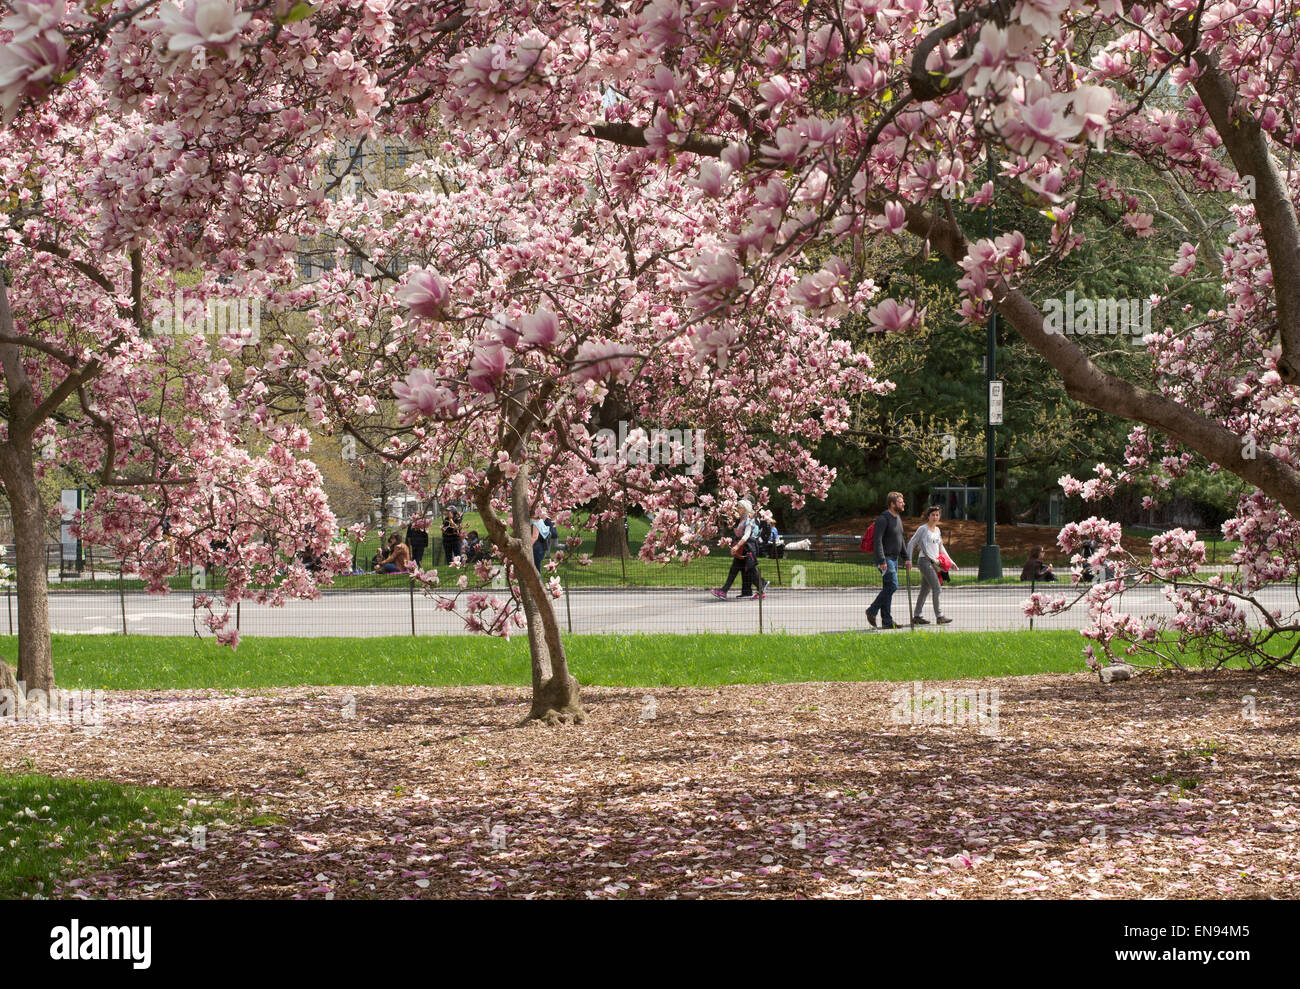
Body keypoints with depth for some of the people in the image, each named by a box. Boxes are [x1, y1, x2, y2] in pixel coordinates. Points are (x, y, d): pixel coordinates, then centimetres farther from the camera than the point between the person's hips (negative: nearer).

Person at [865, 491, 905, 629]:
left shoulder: (898, 518, 15)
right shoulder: (883, 519, -15)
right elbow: (878, 541, -21)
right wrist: (882, 561, -26)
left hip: (894, 558, 9)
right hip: (885, 558, -9)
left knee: (888, 589, 8)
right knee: (892, 585, -15)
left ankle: (887, 620, 9)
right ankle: (872, 610, -4)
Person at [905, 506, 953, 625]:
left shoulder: (937, 530, 17)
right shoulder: (923, 529, -5)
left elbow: (940, 547, 26)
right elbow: (911, 543, -3)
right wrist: (909, 559, -11)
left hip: (934, 562, 8)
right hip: (925, 560, -8)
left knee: (925, 590, 9)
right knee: (936, 588, -13)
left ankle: (917, 616, 14)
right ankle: (939, 617, -13)